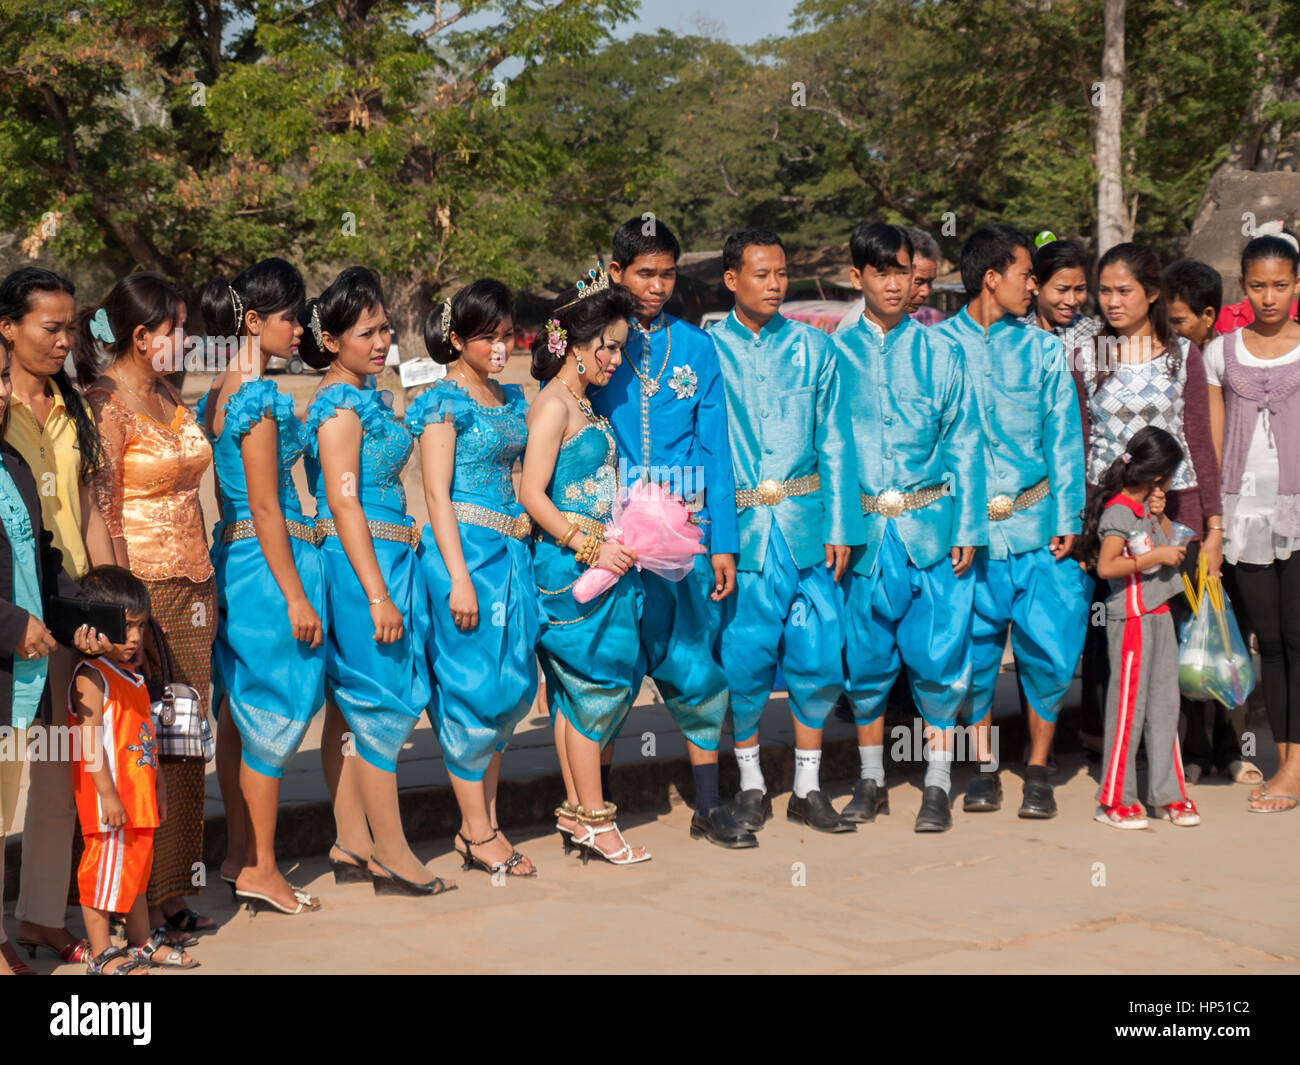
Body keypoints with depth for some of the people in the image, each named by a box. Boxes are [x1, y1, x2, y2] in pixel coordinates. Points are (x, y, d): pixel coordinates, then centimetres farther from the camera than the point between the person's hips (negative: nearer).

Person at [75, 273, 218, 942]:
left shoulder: (168, 398, 15)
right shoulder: (106, 405, -11)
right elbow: (99, 512, -15)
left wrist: (203, 585, 16)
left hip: (191, 589, 8)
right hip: (142, 592, -8)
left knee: (185, 747, 8)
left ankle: (171, 898, 16)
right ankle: (134, 911, 4)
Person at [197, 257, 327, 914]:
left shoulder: (217, 393, 12)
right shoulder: (259, 398, -16)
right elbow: (266, 507, -18)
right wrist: (295, 596, -16)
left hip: (233, 555, 9)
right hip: (270, 560, -9)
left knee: (240, 712, 14)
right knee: (275, 712, -1)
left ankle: (238, 855, 23)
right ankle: (260, 870, 6)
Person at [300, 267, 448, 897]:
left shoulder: (368, 396, 15)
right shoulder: (340, 403, -14)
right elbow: (343, 501, -19)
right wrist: (377, 593, -21)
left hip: (384, 556, 9)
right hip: (360, 561, -9)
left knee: (350, 704, 12)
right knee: (384, 703, -5)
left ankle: (352, 843, 18)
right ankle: (392, 855, 1)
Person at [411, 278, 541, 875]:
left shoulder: (511, 400, 15)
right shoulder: (445, 402, -7)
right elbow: (437, 495, -12)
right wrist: (459, 579, -17)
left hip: (511, 552, 8)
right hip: (464, 550, -8)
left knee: (512, 683, 8)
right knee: (473, 684, -4)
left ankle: (484, 821, 18)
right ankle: (477, 833, 5)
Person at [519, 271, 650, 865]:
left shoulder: (582, 404, 16)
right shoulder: (553, 405, -13)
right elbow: (532, 495, -19)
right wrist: (591, 547, -20)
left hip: (598, 562, 9)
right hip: (569, 565, -9)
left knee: (577, 690, 11)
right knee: (593, 684, -5)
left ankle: (577, 811, 17)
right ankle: (593, 819, 2)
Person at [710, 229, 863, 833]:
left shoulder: (813, 349, 8)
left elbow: (835, 443, 8)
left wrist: (840, 527, 2)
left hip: (805, 526, 2)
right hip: (739, 528, -2)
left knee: (819, 658, 2)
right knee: (744, 660, 0)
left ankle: (808, 788, 16)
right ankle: (751, 784, 19)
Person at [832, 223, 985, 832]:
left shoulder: (938, 353, 6)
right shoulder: (834, 354, 5)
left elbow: (963, 445, 6)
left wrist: (967, 528, -1)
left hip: (931, 524, 0)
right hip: (863, 528, 0)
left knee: (938, 656, -2)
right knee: (865, 659, 6)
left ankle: (937, 783, 10)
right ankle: (871, 780, 20)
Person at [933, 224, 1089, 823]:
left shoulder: (1042, 349, 10)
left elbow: (1064, 437, 8)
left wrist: (1068, 519, -2)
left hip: (1035, 524, 1)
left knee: (1048, 650, -2)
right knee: (972, 651, 1)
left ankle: (1038, 769, 14)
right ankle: (983, 768, 18)